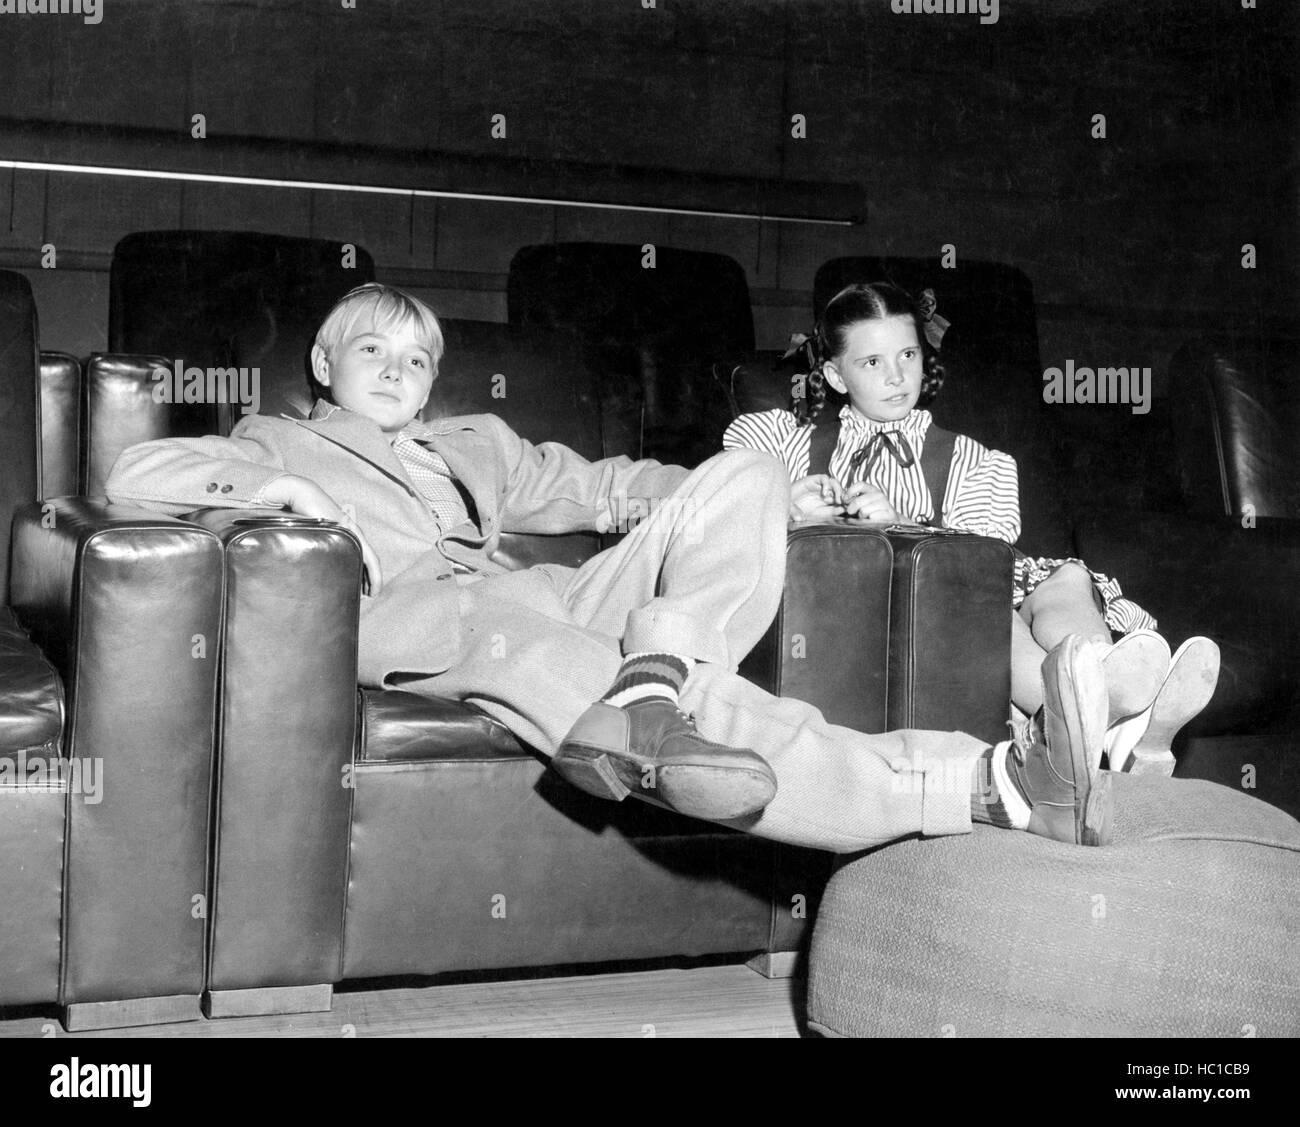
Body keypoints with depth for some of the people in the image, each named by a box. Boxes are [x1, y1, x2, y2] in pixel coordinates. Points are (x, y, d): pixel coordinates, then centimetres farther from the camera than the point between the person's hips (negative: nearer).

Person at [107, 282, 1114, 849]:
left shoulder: (474, 445, 39)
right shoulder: (280, 444, 25)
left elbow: (593, 487, 31)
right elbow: (134, 475, 10)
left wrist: (720, 503, 14)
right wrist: (275, 487, -6)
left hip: (554, 603, 6)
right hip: (417, 617, -5)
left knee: (748, 474, -12)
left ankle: (649, 690, -44)